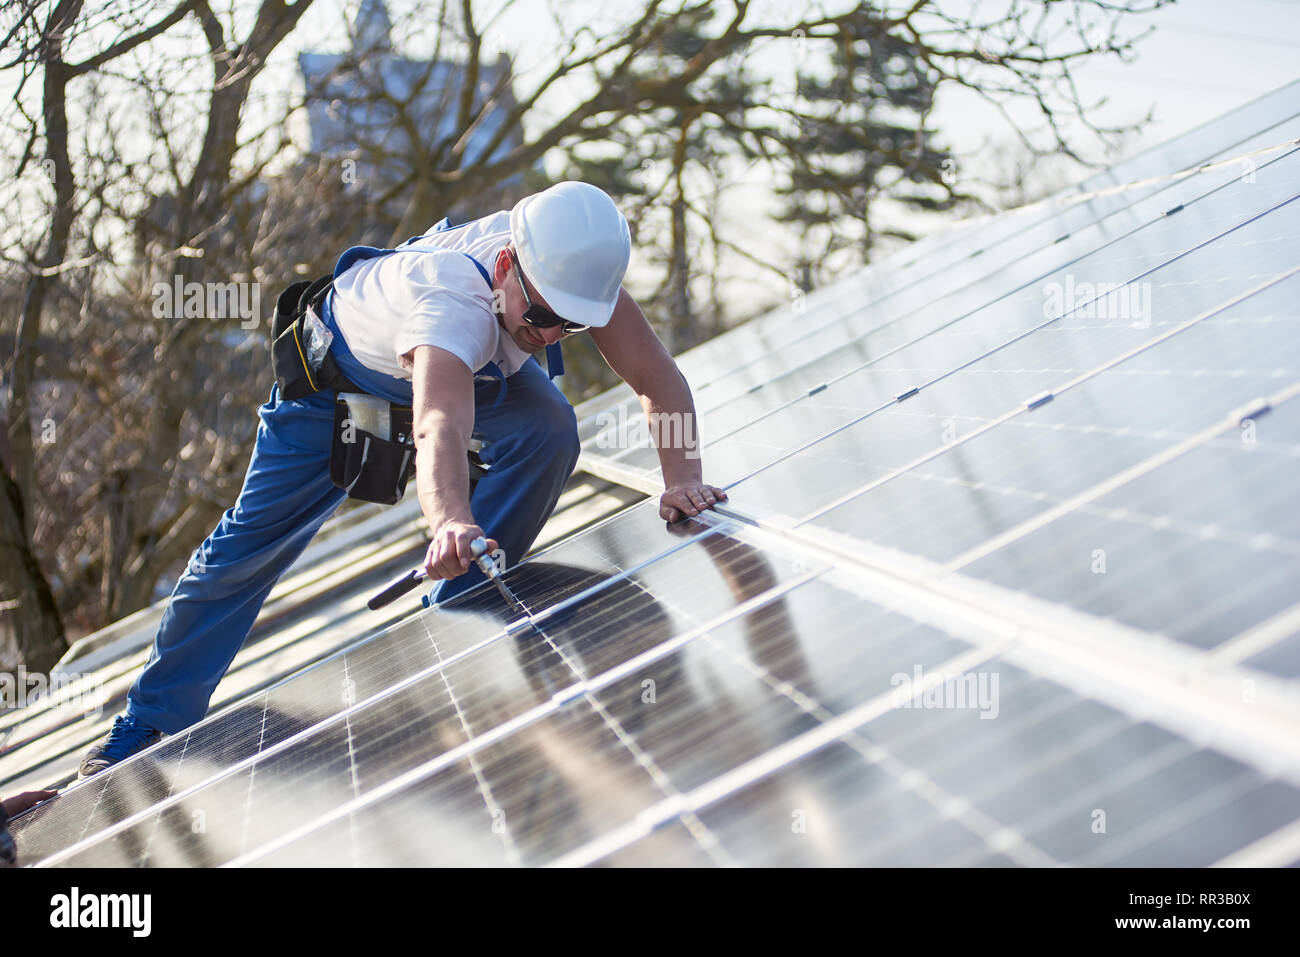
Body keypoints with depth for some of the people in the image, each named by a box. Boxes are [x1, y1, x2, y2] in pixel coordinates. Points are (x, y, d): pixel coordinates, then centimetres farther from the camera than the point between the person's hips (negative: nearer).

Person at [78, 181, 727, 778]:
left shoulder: (572, 263, -34)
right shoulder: (450, 305, -50)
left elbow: (660, 381, -33)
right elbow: (440, 430, -67)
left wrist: (683, 478, -48)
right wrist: (451, 523, -85)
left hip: (478, 368, 5)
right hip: (340, 368, -4)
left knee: (549, 431, -24)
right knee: (252, 538, -3)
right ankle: (149, 722, 13)